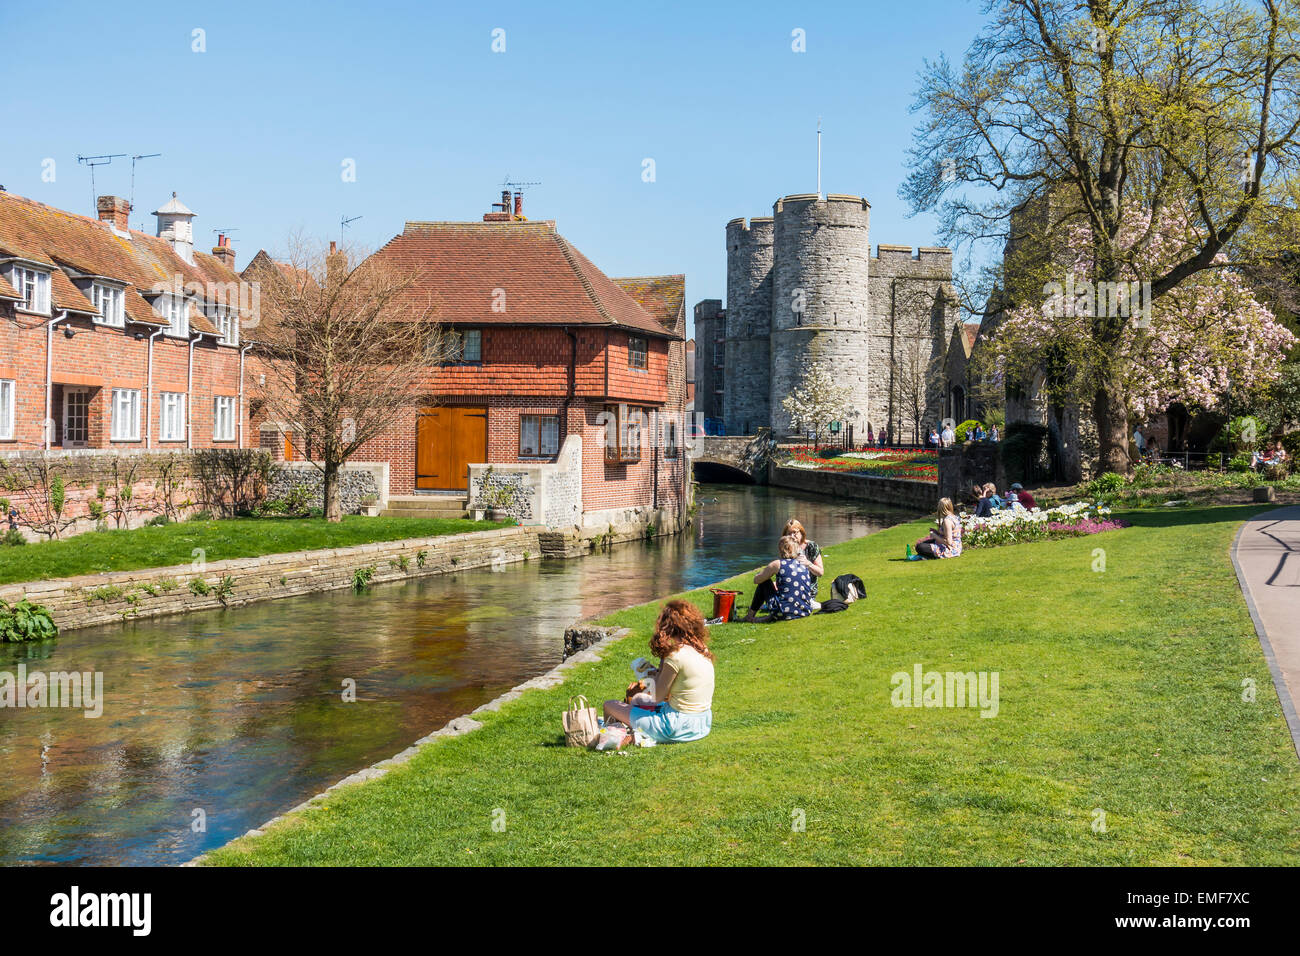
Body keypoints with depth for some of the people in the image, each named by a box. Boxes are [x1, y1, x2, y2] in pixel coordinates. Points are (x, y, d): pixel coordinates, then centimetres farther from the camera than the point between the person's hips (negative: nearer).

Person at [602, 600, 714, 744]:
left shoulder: (676, 655, -22)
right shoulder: (703, 650, 3)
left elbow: (658, 697, -11)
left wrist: (662, 662, -4)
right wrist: (657, 673, 12)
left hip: (680, 728, -9)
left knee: (609, 705, 5)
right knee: (638, 698, 31)